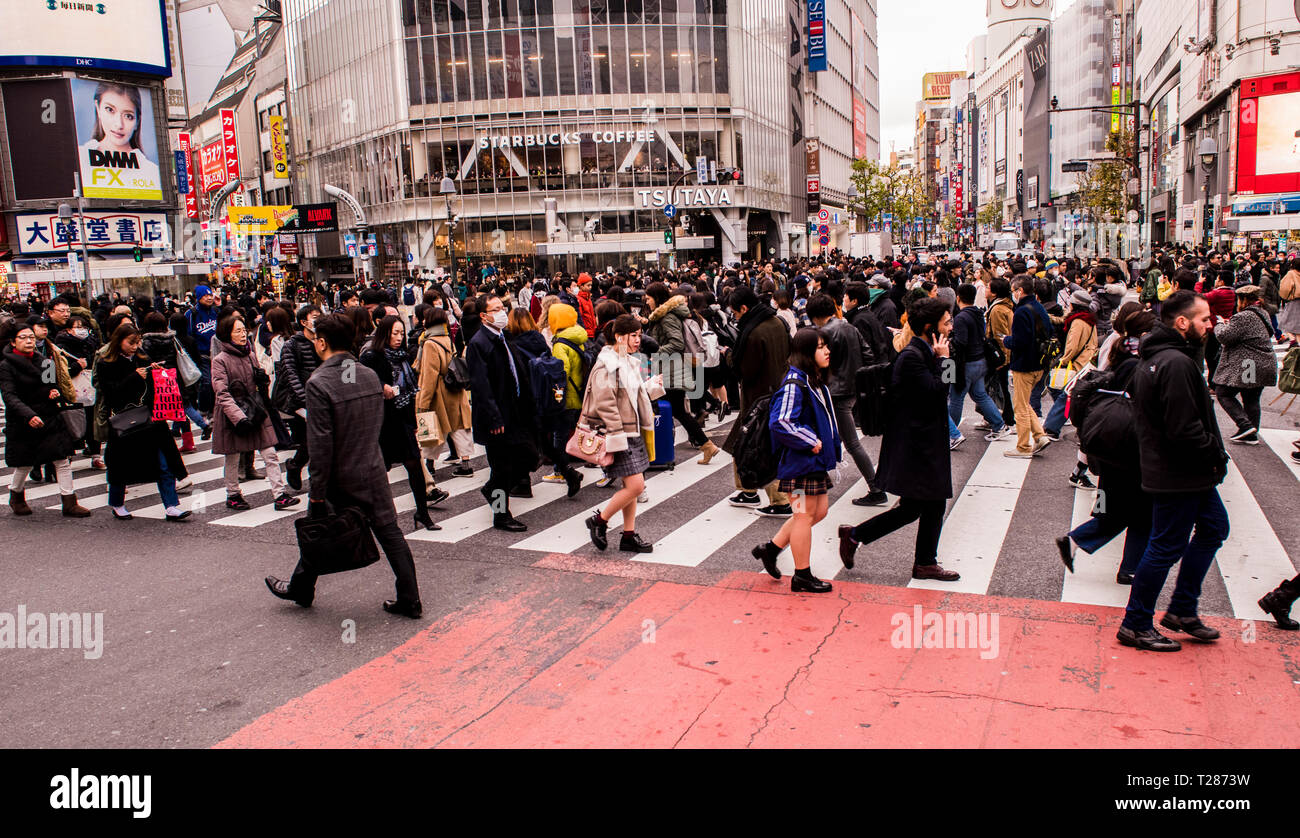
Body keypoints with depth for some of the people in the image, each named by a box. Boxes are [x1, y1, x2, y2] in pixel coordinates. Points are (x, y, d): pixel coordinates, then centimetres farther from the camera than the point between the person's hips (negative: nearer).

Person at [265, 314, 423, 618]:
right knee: (389, 531, 7)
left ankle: (300, 590, 36)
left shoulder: (319, 383, -18)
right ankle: (410, 601, 9)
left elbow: (320, 443, -20)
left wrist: (317, 493, -14)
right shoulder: (370, 375, 1)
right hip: (373, 471, 4)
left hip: (339, 478, -4)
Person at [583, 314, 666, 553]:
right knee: (635, 485, -12)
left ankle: (629, 535, 19)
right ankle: (599, 521, 5)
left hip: (633, 433, 9)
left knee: (631, 487, 11)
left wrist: (654, 384, 8)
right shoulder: (606, 365, -15)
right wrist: (617, 437, -21)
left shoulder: (629, 362, 14)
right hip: (619, 435, -9)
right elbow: (605, 404, -19)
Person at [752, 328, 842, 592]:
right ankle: (802, 577, 13)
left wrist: (829, 448, 14)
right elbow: (781, 422, -28)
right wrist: (812, 442, -21)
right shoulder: (795, 383, -19)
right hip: (800, 461, -10)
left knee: (819, 511, 16)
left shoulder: (817, 381, 12)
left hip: (816, 460, 10)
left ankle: (771, 548, 26)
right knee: (805, 515, 0)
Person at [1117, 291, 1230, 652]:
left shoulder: (1154, 358, 10)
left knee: (1214, 527, 22)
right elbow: (1185, 429, -27)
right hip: (1179, 475, -11)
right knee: (1166, 548, -1)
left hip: (1190, 473, 11)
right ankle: (1135, 626, 12)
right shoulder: (1177, 364, -23)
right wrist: (1216, 455, -11)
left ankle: (1182, 609, 29)